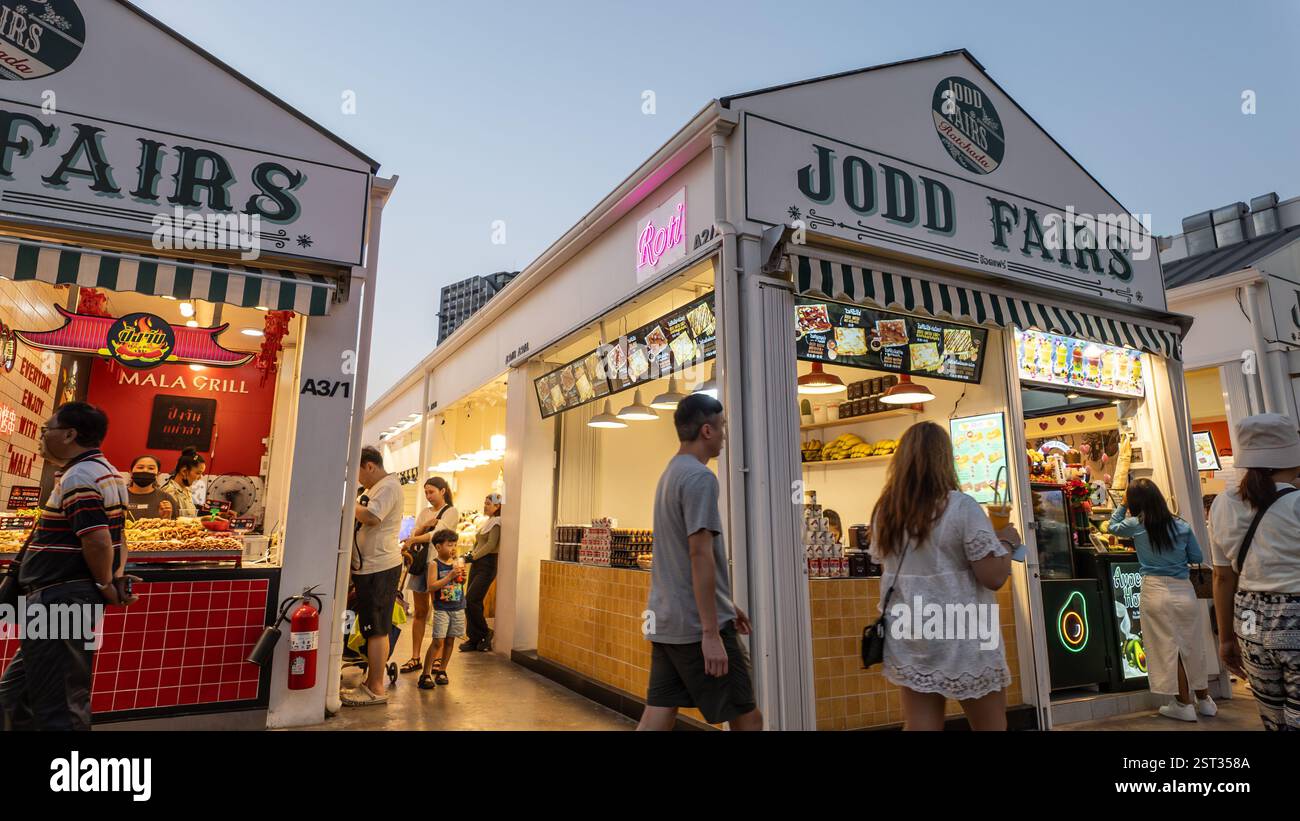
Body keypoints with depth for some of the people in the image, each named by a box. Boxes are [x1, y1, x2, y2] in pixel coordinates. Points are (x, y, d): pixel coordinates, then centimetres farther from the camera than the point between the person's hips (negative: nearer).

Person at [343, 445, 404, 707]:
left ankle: (376, 689, 2)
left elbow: (371, 518, -25)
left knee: (376, 630, -5)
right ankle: (371, 681, 24)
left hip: (379, 569, -10)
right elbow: (361, 516, 25)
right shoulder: (374, 488, 20)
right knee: (372, 628, 15)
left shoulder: (388, 487, -13)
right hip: (370, 567, 10)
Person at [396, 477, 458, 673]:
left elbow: (437, 534, -14)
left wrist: (413, 540, -23)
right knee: (420, 611, 7)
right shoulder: (424, 512, 16)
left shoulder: (451, 512, -1)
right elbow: (413, 535, 7)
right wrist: (424, 526, -11)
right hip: (419, 562, 5)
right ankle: (415, 657, 13)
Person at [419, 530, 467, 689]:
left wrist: (462, 577, -5)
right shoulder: (435, 564, -8)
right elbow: (431, 587, -17)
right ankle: (426, 674, 2)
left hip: (458, 608, 5)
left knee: (450, 640, 10)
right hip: (441, 608, -5)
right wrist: (450, 576, -22)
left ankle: (441, 670, 24)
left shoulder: (457, 562, 6)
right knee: (438, 641, -7)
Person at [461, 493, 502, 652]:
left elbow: (491, 545, -18)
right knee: (472, 602, 5)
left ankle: (485, 634, 3)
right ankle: (474, 639, 12)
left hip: (487, 565, -9)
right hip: (476, 564, 9)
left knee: (471, 600, -13)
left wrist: (473, 557, -19)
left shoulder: (496, 522, -9)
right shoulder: (487, 522, 19)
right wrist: (469, 555, 9)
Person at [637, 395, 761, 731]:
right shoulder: (700, 477, -14)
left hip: (665, 621, 9)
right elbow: (700, 556, -21)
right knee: (747, 717, 6)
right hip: (697, 624, -9)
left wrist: (725, 604, 25)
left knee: (657, 717, 10)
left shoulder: (670, 473, 15)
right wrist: (711, 632, -20)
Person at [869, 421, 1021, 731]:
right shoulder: (961, 506, -14)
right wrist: (1007, 541, 3)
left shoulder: (885, 510, 2)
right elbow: (994, 576, -16)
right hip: (961, 639, -4)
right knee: (991, 725, 14)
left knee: (919, 724, 10)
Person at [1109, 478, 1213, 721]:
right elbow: (1197, 558, 8)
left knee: (1168, 647, 6)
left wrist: (1123, 505, 25)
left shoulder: (1136, 525, -5)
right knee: (1193, 646, 17)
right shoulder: (1182, 526, 0)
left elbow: (1114, 526, 15)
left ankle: (1184, 704, 14)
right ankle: (1204, 700, 32)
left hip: (1156, 591, -3)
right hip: (1184, 591, 3)